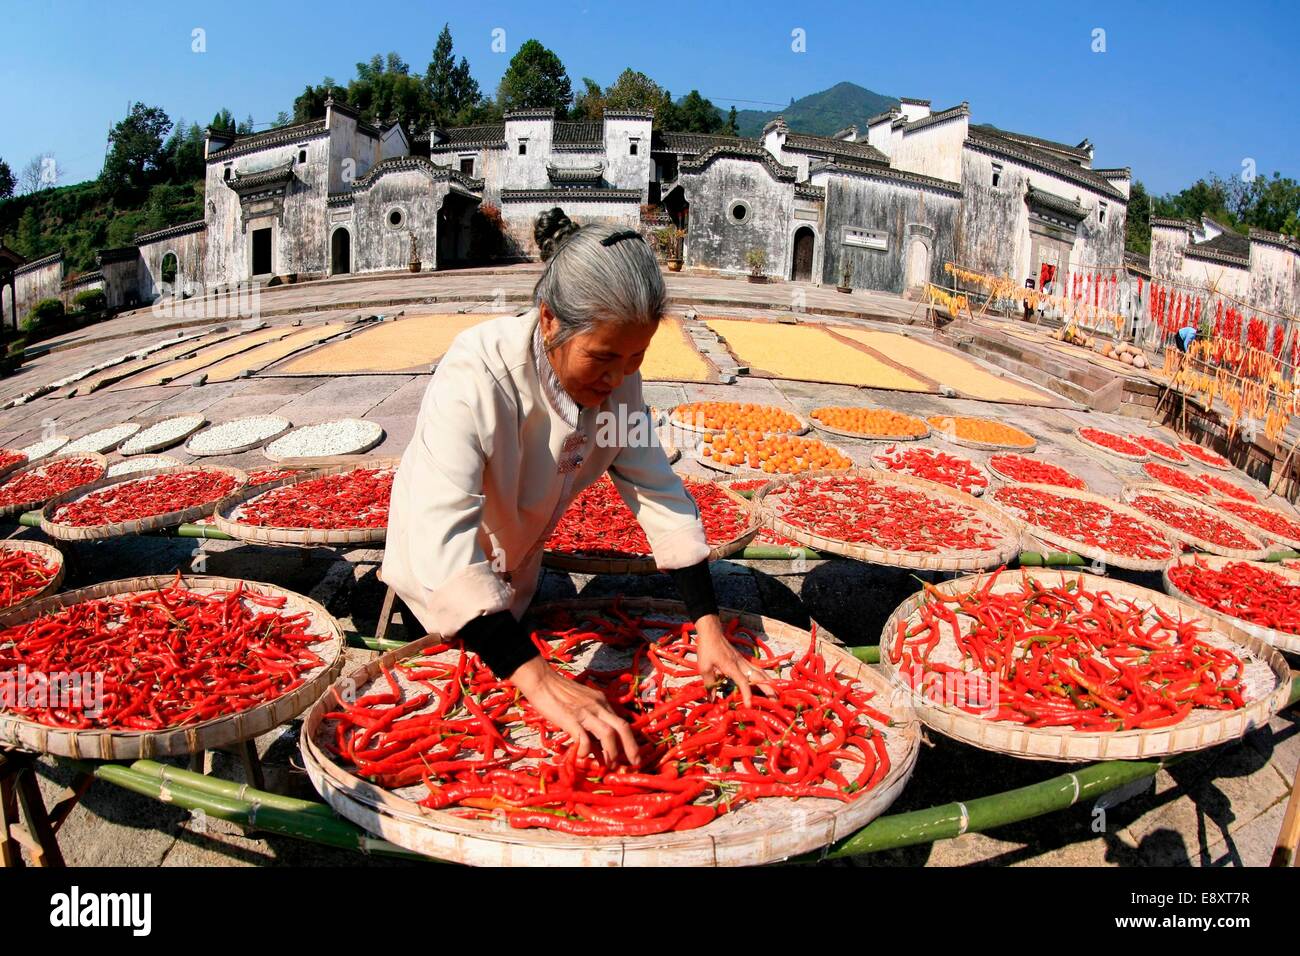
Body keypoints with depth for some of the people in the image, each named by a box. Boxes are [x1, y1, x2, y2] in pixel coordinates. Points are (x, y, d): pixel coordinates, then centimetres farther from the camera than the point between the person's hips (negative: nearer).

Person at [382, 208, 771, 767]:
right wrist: (541, 680, -58)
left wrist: (709, 629, -26)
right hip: (440, 583, -4)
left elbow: (660, 493, -19)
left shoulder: (615, 378, -21)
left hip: (517, 579, 5)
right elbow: (443, 542, -49)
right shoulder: (475, 378, -40)